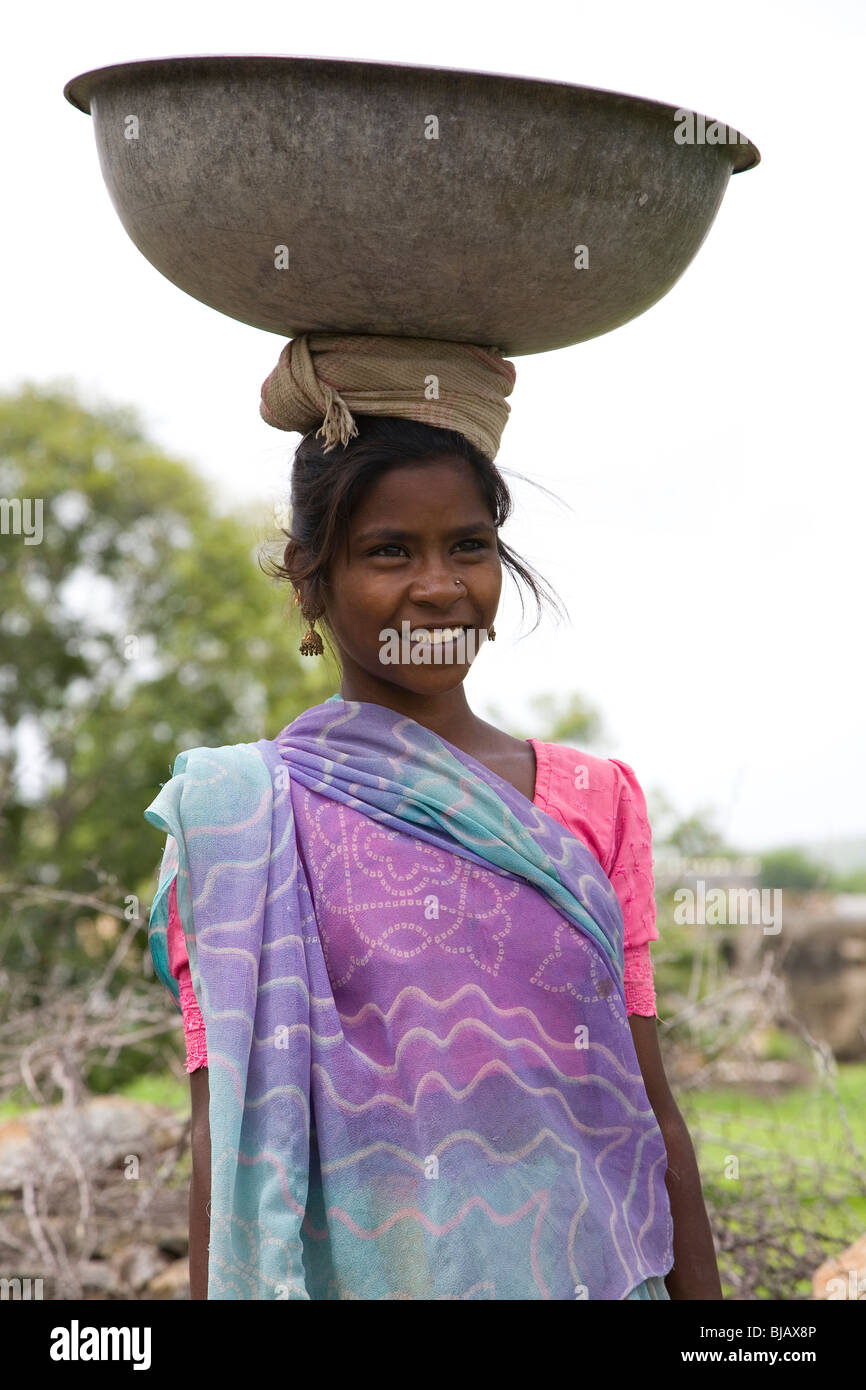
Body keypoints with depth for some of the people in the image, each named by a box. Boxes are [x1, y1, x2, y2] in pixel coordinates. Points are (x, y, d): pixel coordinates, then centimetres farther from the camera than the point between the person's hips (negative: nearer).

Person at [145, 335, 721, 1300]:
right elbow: (227, 1133, -8)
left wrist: (702, 1291, 2)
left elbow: (651, 1112, 5)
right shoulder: (242, 816, -4)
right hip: (366, 1271, -3)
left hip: (600, 1269, 3)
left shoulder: (598, 801, 5)